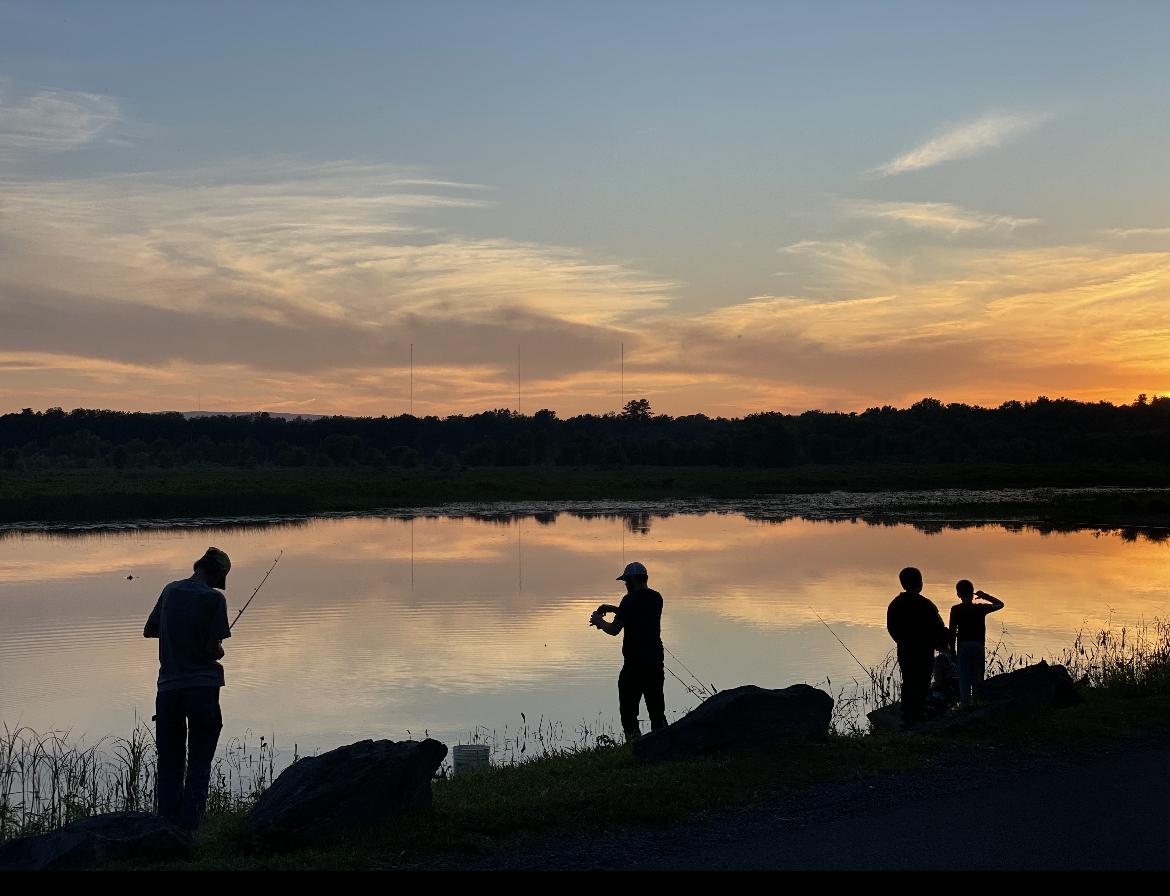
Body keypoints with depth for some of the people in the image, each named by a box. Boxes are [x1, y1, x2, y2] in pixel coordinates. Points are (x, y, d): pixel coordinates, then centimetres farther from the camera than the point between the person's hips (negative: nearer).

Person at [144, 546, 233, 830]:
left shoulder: (170, 590, 6)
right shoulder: (214, 598, -10)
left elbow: (148, 631, 16)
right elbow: (213, 648, -12)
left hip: (168, 688, 4)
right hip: (202, 689, -4)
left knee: (169, 764, 13)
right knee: (199, 763, 5)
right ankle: (189, 825, -3)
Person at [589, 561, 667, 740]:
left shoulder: (630, 599, -11)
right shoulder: (656, 598, 10)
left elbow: (614, 629, -10)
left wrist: (599, 620, 9)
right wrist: (612, 608, 26)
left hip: (635, 662, -7)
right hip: (656, 661, 7)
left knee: (628, 708, 0)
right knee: (656, 707, 11)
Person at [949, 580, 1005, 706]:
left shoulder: (956, 610, -2)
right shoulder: (980, 608, 2)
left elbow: (952, 631, -4)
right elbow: (1000, 604, 17)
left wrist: (952, 649, 4)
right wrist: (986, 596, 18)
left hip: (963, 645, -2)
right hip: (978, 645, 2)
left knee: (964, 677, 1)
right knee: (978, 676, 10)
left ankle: (965, 703, -4)